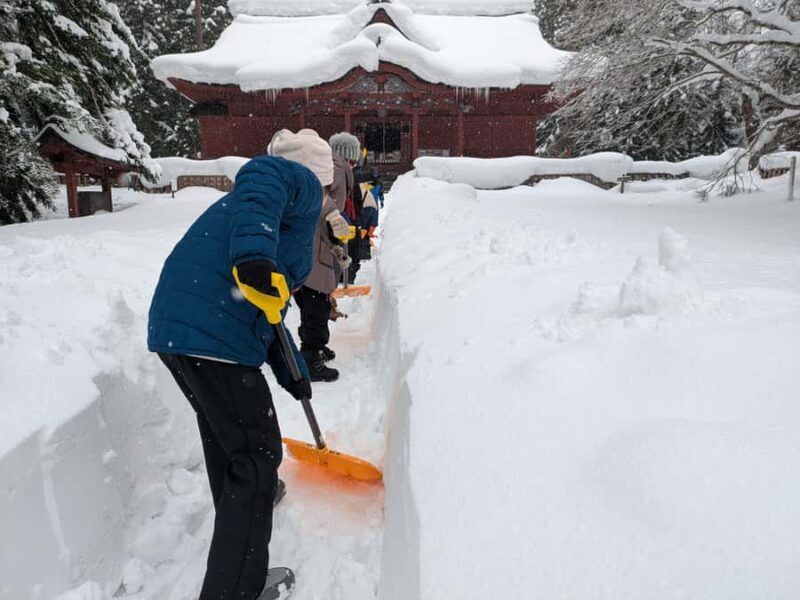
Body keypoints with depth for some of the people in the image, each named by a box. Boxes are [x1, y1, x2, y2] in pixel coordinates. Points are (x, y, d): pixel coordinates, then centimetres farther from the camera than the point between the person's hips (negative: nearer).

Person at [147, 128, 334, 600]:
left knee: (224, 429, 28)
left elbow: (266, 306, 29)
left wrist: (292, 373, 31)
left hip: (175, 324, 10)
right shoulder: (303, 184, 4)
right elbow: (262, 173, -22)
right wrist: (255, 252, -35)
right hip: (215, 331, -10)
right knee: (258, 454, -1)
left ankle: (247, 495, 51)